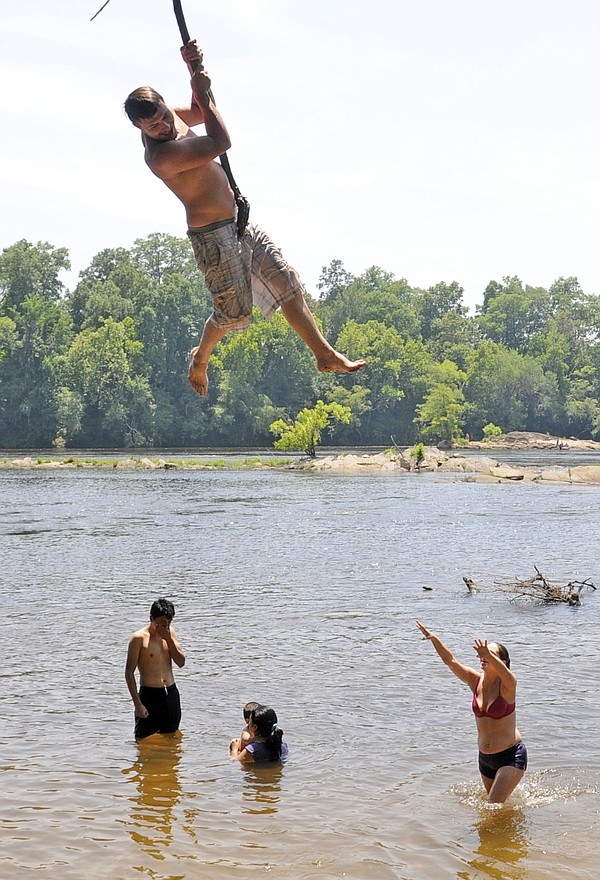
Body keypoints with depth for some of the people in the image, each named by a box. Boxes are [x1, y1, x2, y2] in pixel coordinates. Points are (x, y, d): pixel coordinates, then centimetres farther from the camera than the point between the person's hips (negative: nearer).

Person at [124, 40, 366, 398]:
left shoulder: (172, 119, 1)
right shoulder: (161, 155, -28)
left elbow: (200, 110, 20)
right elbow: (221, 142, -28)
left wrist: (195, 70, 2)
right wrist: (204, 95, -17)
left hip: (238, 222, 10)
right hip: (213, 234, -9)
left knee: (287, 283, 10)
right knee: (234, 312, 2)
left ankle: (325, 354, 17)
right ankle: (201, 357, 32)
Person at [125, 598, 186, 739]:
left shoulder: (170, 633, 7)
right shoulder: (139, 638, -10)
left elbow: (181, 662, 2)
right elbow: (129, 673, -10)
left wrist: (169, 639, -10)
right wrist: (137, 704, -15)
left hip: (171, 693, 6)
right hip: (149, 695, -6)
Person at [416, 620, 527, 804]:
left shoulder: (507, 684, -15)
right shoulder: (476, 680, -1)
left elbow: (504, 672, -39)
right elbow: (451, 661, -9)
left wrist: (489, 655, -59)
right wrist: (434, 639, -23)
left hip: (511, 756, -6)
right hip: (485, 758, 6)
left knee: (494, 805, -15)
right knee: (493, 803, 20)